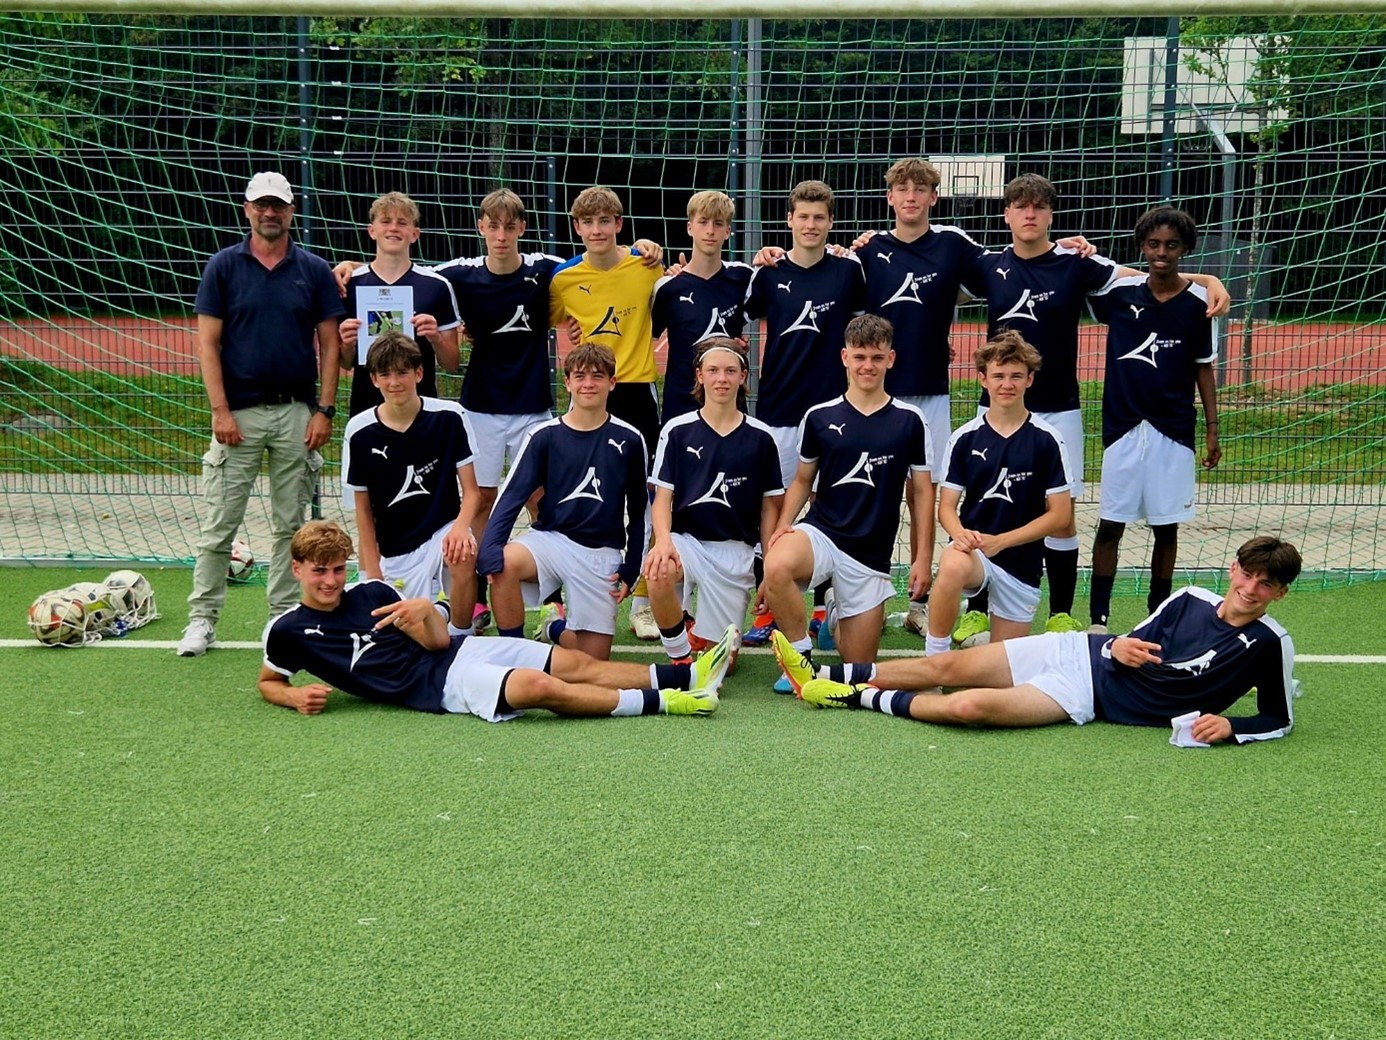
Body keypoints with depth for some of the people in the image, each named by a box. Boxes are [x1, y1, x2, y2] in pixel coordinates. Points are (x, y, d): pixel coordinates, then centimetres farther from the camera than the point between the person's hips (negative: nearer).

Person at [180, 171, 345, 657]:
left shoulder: (314, 270, 5)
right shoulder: (223, 266, 2)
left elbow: (330, 343, 5)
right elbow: (208, 342, -1)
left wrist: (325, 409, -3)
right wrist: (220, 410, -9)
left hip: (297, 412, 2)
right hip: (239, 412, -1)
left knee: (289, 523, 8)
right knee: (218, 523, -1)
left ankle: (285, 614, 16)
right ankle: (202, 617, 7)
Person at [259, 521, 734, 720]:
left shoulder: (372, 593, 11)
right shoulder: (288, 630, 2)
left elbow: (438, 641, 10)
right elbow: (267, 682, 15)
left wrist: (427, 613, -14)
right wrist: (296, 697, -8)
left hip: (459, 649, 6)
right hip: (436, 685, -6)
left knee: (576, 664, -9)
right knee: (540, 687, -27)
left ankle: (686, 676, -10)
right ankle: (663, 703, -23)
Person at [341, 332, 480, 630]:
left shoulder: (448, 417, -7)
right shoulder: (360, 431, -5)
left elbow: (470, 490, -4)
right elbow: (363, 509, 4)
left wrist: (461, 526, -25)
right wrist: (372, 574, 2)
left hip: (442, 530, -1)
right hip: (395, 553, 2)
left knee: (463, 555, -35)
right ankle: (434, 601, 29)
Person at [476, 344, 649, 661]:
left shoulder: (629, 440, -1)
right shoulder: (544, 436, -4)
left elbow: (638, 511, 8)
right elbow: (512, 495, -9)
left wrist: (630, 570, 4)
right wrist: (490, 549, -25)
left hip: (603, 554, 1)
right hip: (550, 538, -1)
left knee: (593, 662, -1)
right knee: (504, 564, -34)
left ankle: (557, 630, 33)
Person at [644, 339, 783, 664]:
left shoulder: (760, 437, 2)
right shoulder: (677, 430, 0)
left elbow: (769, 507, 8)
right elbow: (662, 497, -1)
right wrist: (663, 540, -21)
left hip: (736, 552, 1)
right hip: (686, 540, -1)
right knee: (659, 572, -38)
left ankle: (700, 633, 39)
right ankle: (680, 657, -10)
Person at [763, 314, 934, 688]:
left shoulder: (909, 421, 0)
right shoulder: (819, 417, 1)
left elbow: (922, 491, 6)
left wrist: (923, 557, 0)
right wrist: (783, 526, -4)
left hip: (872, 553, 1)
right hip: (820, 531, -1)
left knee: (859, 665, 6)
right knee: (776, 567, -38)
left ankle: (836, 615, 40)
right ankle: (802, 656, -16)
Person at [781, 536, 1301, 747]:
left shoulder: (1269, 646, -9)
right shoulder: (1191, 600, 2)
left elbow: (1278, 720, -4)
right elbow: (1137, 640, 10)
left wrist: (1229, 727, -22)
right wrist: (1118, 646, -13)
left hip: (1092, 698, -4)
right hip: (1079, 650, 4)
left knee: (969, 705, -22)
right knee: (948, 666, -2)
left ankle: (861, 699, -3)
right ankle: (825, 677, 8)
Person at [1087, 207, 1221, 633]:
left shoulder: (1198, 302, -1)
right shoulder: (1120, 291, 0)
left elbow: (1204, 368, 5)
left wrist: (1212, 429, 3)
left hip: (1173, 431, 0)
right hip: (1123, 426, 0)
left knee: (1166, 526, 8)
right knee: (1110, 523, 1)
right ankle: (1098, 618, 8)